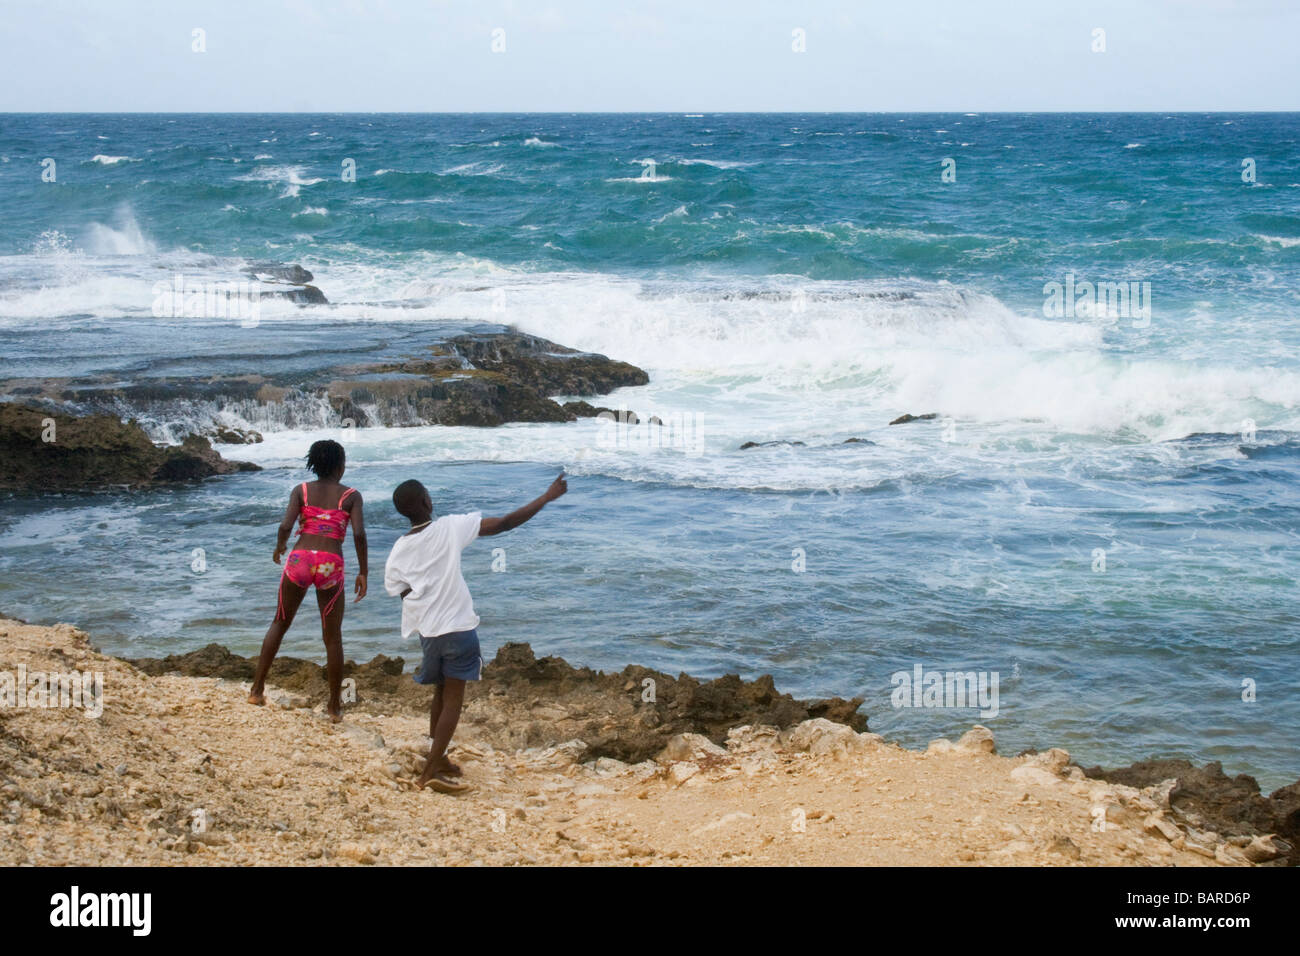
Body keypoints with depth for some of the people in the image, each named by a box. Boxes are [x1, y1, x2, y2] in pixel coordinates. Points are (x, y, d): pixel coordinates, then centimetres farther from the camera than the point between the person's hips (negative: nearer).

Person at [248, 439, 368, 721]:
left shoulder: (301, 490, 7)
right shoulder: (351, 495, 5)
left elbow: (285, 525, -7)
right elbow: (359, 534, -7)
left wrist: (279, 547, 14)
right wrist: (362, 572, 1)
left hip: (300, 559, 1)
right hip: (331, 564, -1)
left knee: (279, 623, 20)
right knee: (333, 637, 9)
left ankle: (257, 689, 19)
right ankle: (335, 706, 13)